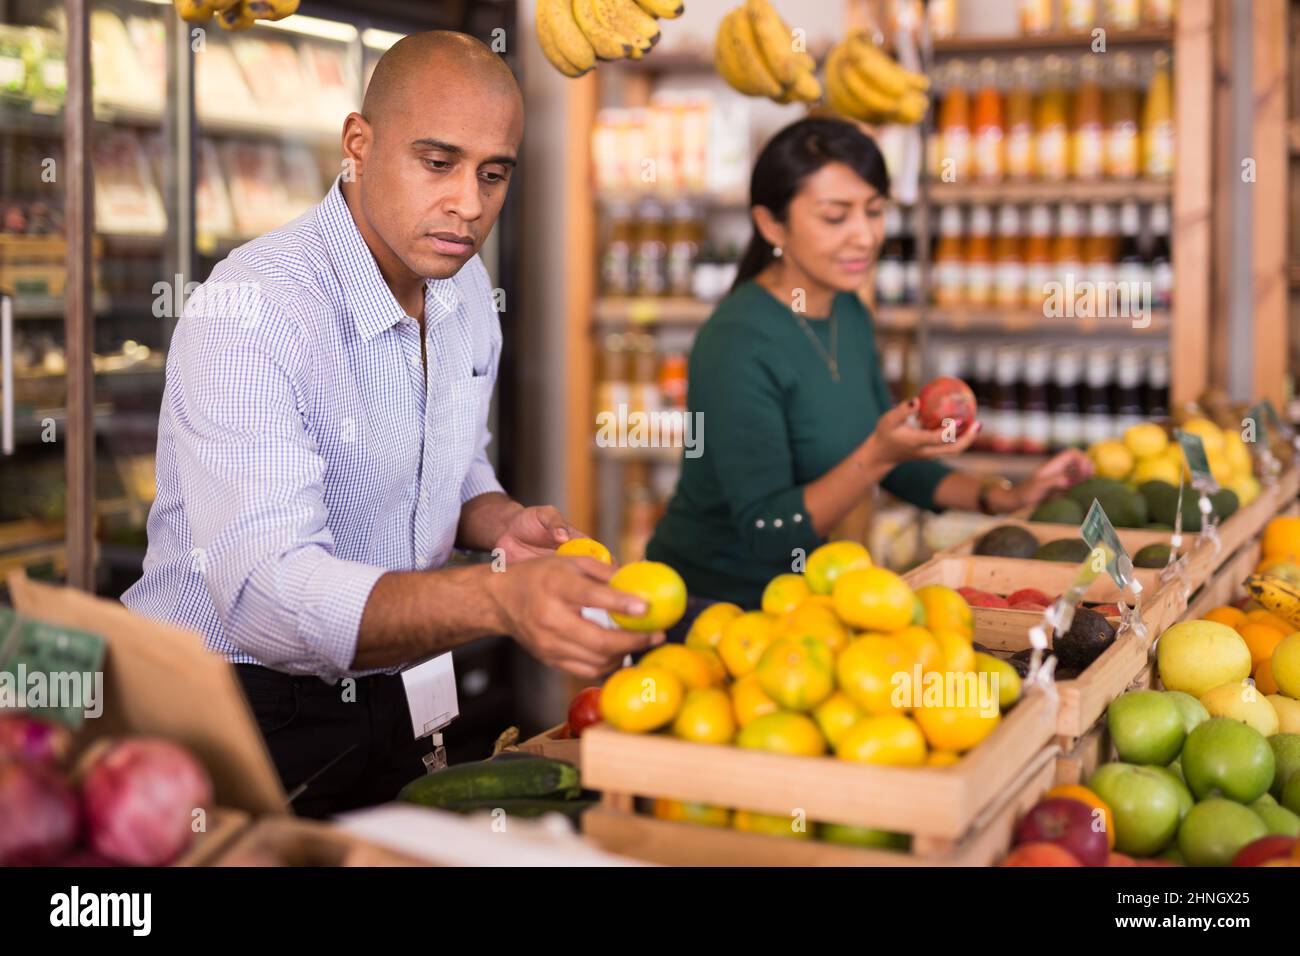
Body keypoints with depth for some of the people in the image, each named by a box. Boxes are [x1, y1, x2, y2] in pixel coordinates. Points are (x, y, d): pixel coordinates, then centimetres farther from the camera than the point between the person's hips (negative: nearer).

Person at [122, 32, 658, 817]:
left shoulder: (465, 289, 1)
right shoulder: (246, 312, -26)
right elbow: (266, 591, -37)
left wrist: (501, 525, -8)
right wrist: (498, 598, -52)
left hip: (374, 701, 8)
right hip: (225, 715, -7)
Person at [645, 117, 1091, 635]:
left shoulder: (849, 314, 2)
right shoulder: (737, 344, -23)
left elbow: (891, 463, 13)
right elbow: (768, 533, -25)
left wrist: (1000, 496, 1)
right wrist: (879, 453, -34)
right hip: (709, 607, -7)